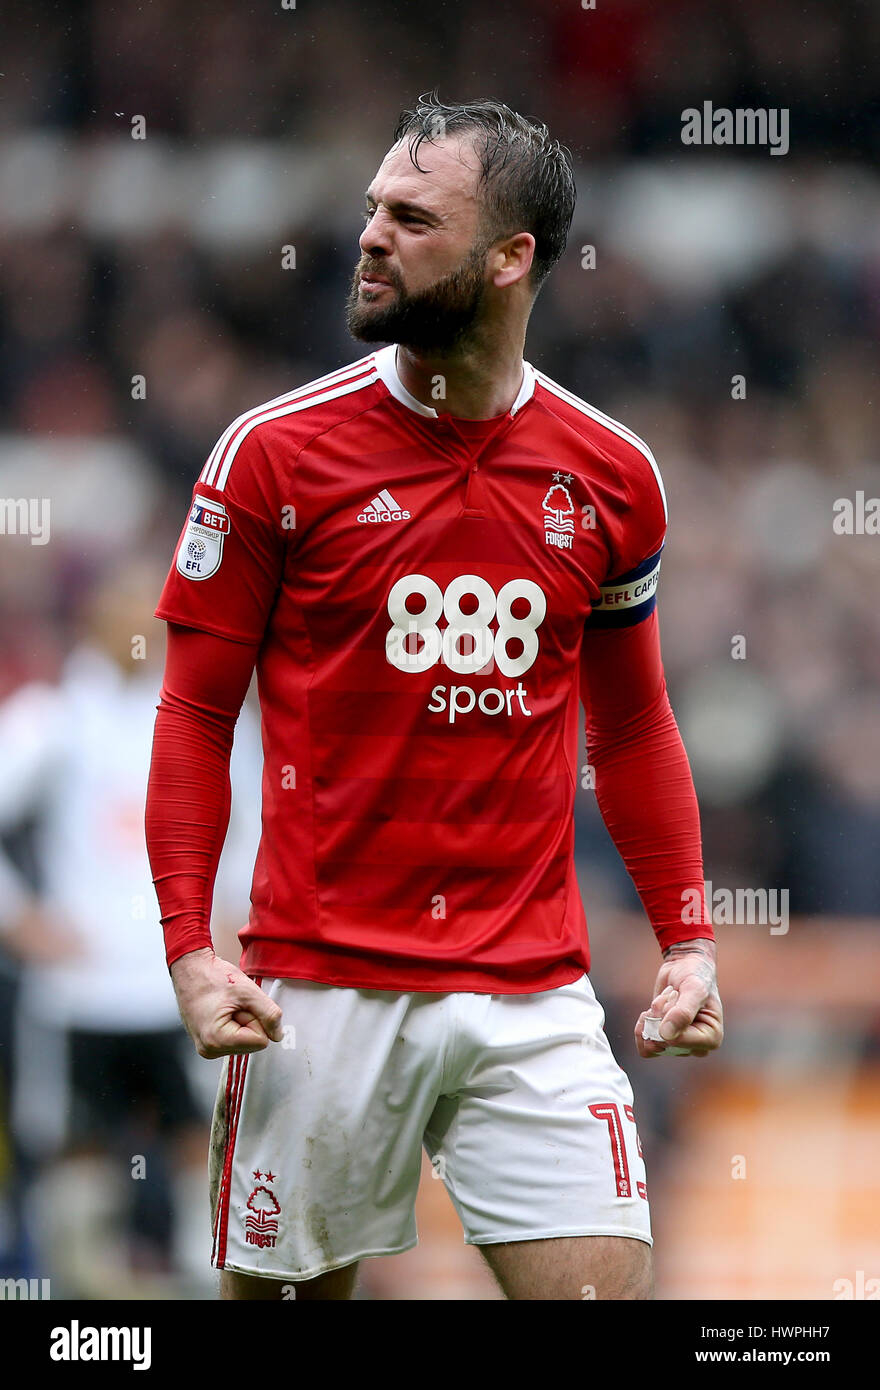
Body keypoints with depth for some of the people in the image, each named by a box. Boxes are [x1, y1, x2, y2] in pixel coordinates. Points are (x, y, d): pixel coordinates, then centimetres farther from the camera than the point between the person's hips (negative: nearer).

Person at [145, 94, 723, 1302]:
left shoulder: (611, 475, 6)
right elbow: (196, 714, 1)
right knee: (287, 1287, 3)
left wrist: (688, 940, 8)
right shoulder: (274, 453, -2)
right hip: (320, 991, -2)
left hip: (534, 995, 2)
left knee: (602, 1284, -7)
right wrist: (190, 948, -8)